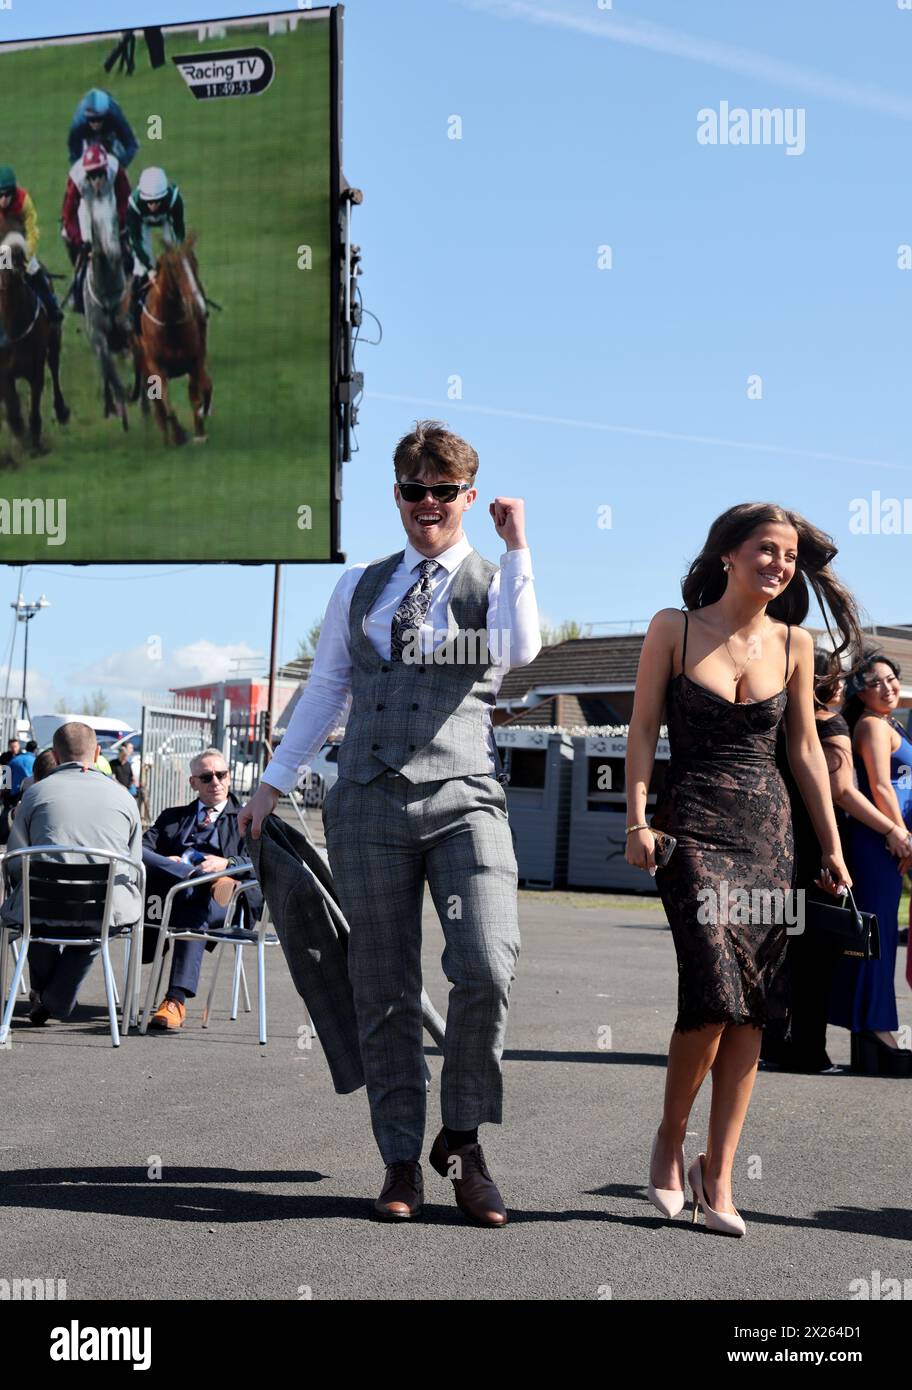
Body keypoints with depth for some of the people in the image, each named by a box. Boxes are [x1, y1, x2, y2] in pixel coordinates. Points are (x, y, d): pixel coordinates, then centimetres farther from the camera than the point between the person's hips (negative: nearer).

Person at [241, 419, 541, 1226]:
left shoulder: (495, 583, 7)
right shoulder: (360, 589, 16)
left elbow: (521, 649, -16)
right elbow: (324, 691, 21)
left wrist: (517, 546, -14)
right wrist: (274, 784, 19)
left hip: (461, 799, -3)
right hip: (369, 804, 3)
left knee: (487, 969, -18)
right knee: (384, 990, 4)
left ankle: (463, 1137, 3)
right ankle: (402, 1160, 14)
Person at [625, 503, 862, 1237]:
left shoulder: (794, 643, 7)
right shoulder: (673, 628, 0)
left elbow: (805, 748, 12)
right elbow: (643, 729, 0)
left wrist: (832, 845, 10)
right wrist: (638, 822, -8)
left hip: (768, 830, 4)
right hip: (695, 826, -4)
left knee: (753, 1007, -1)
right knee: (714, 995, -16)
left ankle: (718, 1173, 7)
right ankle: (670, 1140, 8)